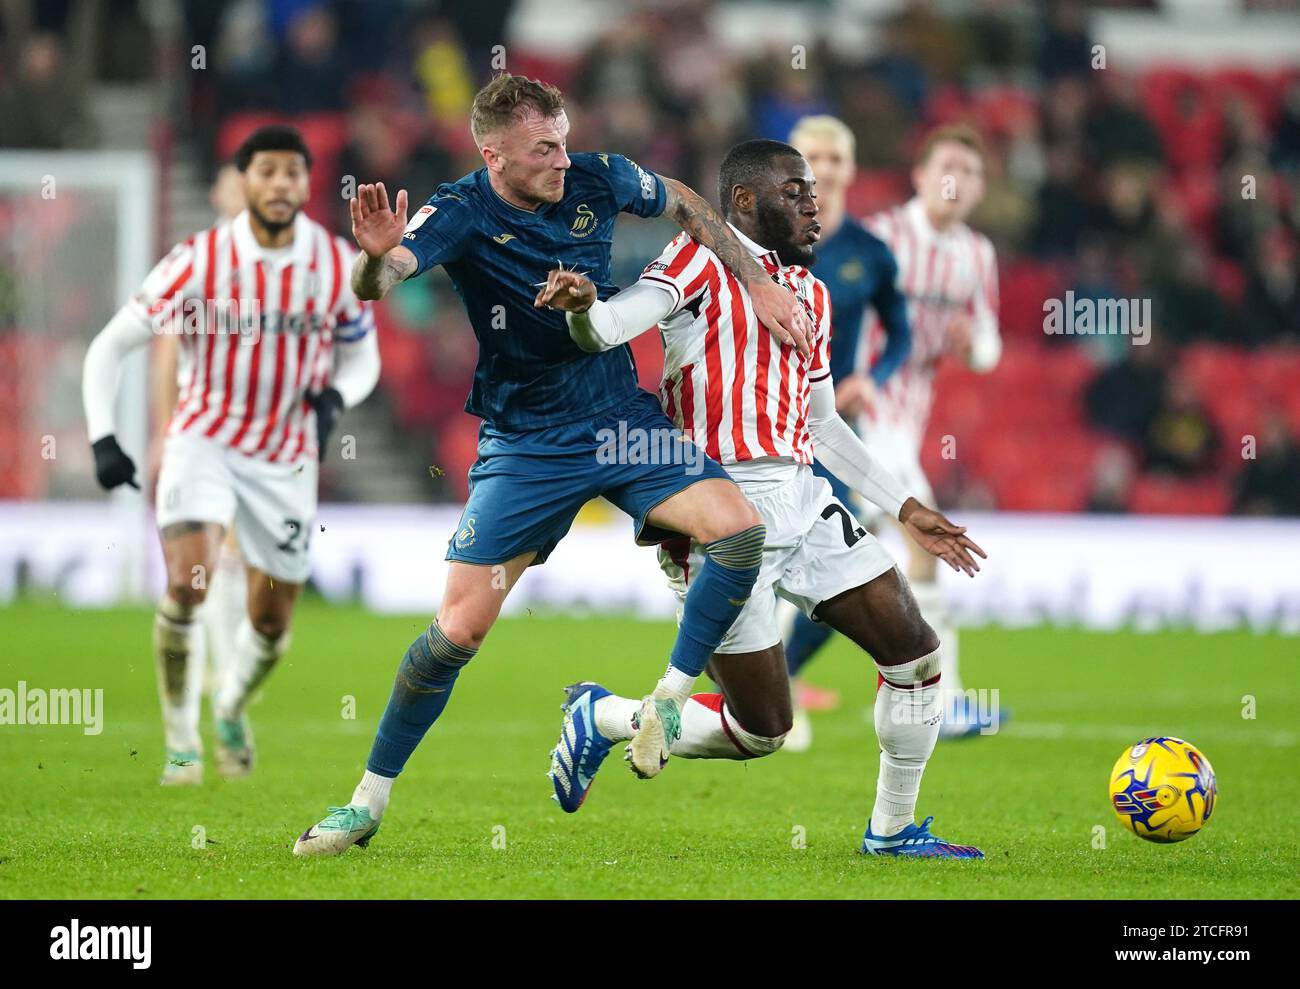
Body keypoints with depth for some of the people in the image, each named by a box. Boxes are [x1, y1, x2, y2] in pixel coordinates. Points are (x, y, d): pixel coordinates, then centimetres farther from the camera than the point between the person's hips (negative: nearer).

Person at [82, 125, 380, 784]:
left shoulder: (338, 265, -7)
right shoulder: (199, 261, -14)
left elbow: (361, 356, 10)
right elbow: (110, 346, -8)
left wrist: (334, 396, -13)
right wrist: (103, 438, -19)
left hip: (286, 458, 3)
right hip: (205, 440, -3)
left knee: (271, 621, 7)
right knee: (188, 580, -24)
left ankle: (232, 711, 41)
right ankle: (180, 743, -8)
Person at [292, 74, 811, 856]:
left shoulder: (596, 181, -6)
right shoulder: (462, 213, -16)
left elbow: (686, 206, 14)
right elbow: (377, 281, -33)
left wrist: (760, 283, 8)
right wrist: (377, 256, -57)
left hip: (623, 423, 3)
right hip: (525, 445, -3)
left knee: (739, 529, -20)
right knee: (461, 625, -10)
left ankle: (668, 702, -1)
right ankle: (369, 802, 5)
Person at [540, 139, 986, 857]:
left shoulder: (811, 293, 19)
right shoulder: (704, 261, -5)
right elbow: (617, 324, -21)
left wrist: (903, 508, 24)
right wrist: (582, 309, -45)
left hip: (803, 500, 8)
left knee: (916, 654, 2)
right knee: (760, 730, -6)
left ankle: (893, 830, 19)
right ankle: (601, 717, 17)